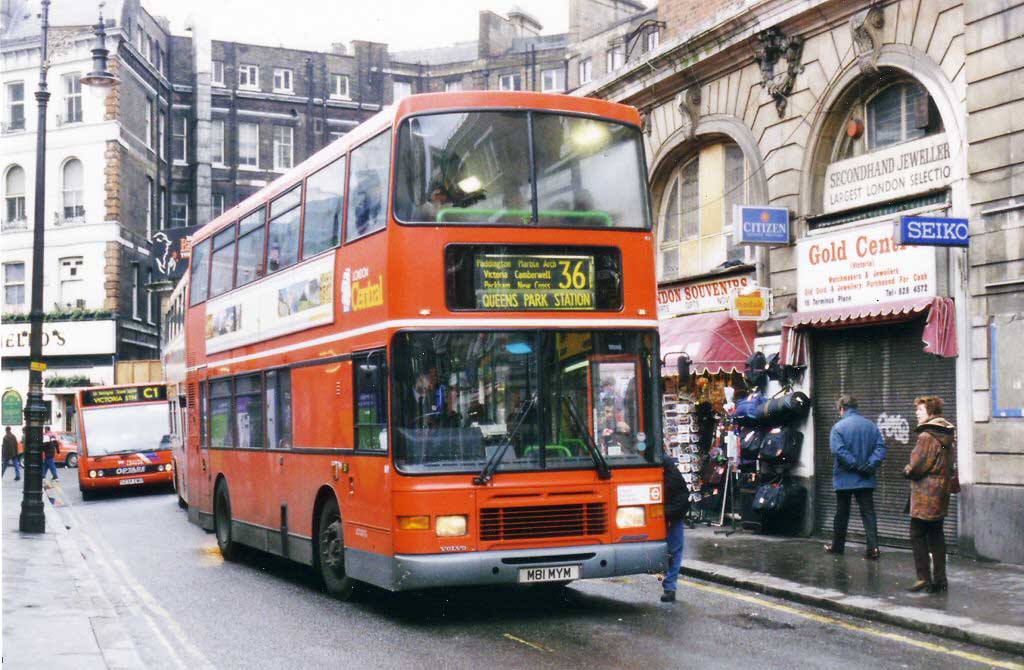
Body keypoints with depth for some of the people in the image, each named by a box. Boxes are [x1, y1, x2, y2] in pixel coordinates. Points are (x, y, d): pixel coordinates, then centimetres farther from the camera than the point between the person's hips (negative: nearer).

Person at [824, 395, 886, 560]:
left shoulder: (839, 427, -10)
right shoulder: (872, 426, 3)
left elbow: (838, 449, -22)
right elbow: (881, 447, -6)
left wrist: (856, 465, -18)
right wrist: (870, 465, -12)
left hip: (844, 479, -3)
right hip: (866, 480, 3)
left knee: (842, 513, 10)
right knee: (868, 513, 3)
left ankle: (837, 546, 22)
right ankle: (873, 547, -10)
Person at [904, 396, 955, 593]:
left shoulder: (927, 436, -17)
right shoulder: (947, 435, 11)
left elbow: (917, 466, -19)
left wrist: (907, 471, 3)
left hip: (926, 493, -9)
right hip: (942, 490, 9)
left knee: (917, 534, -2)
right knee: (936, 535, 12)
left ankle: (924, 577, -5)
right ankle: (940, 579, 14)